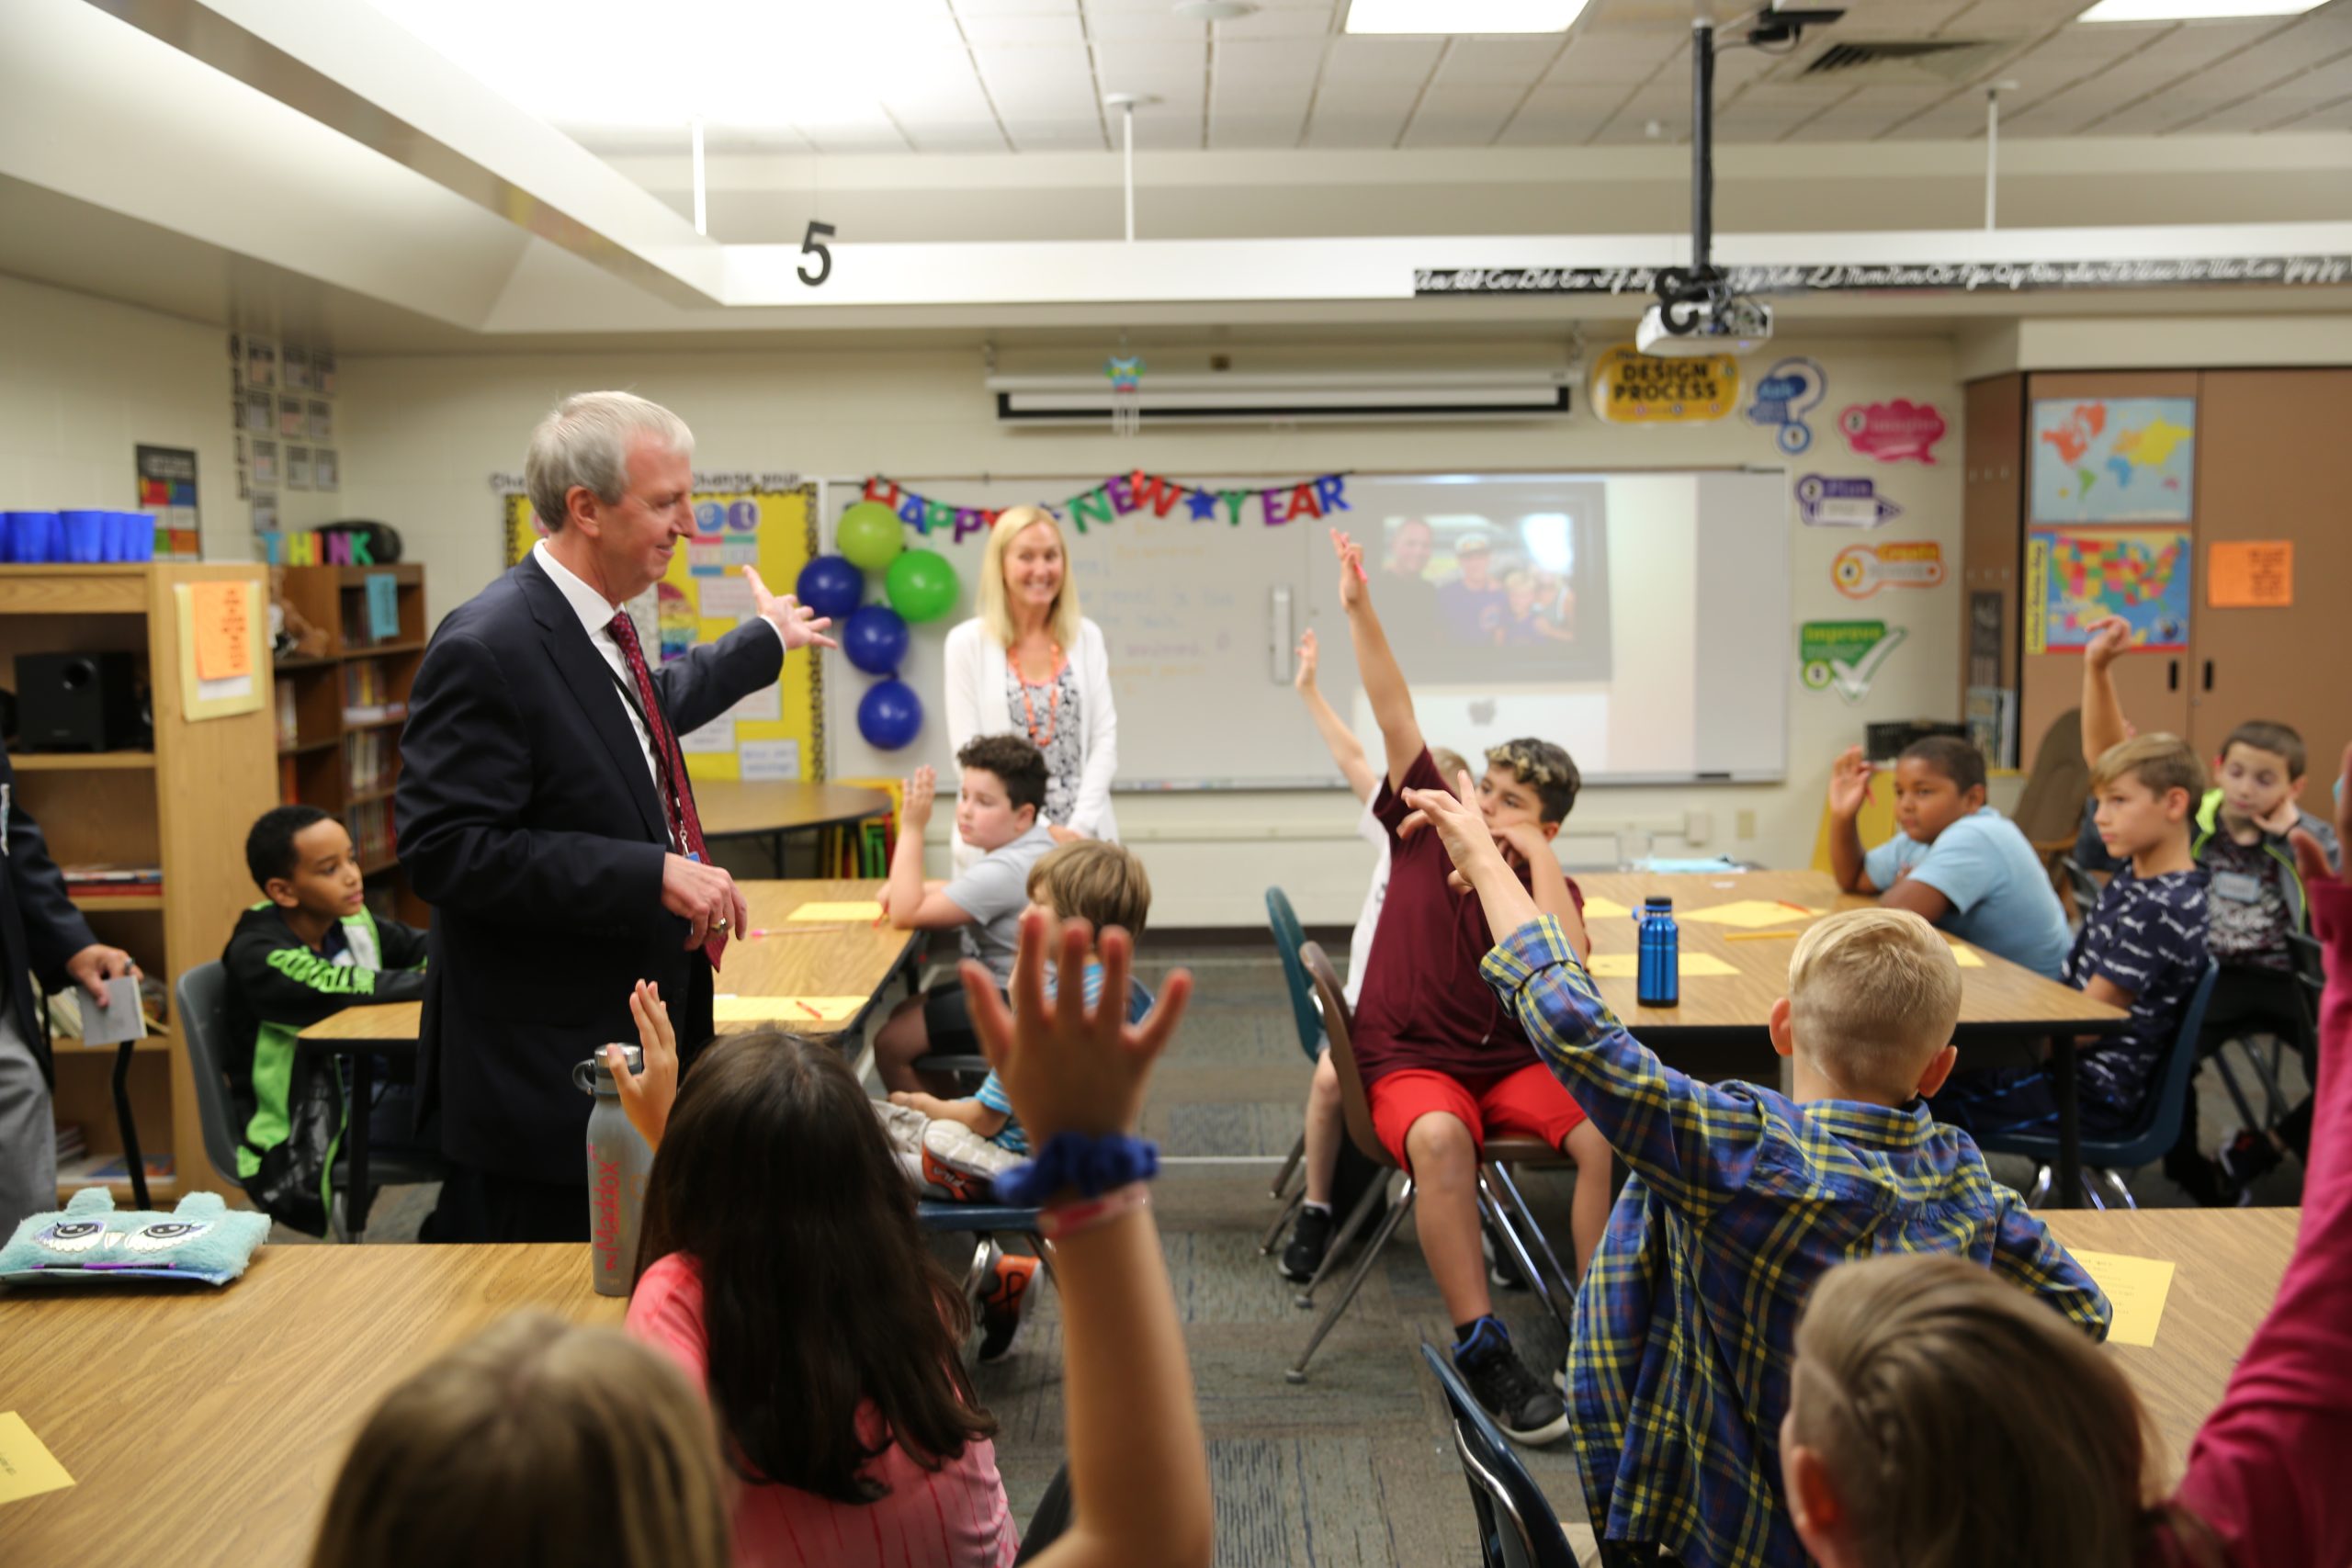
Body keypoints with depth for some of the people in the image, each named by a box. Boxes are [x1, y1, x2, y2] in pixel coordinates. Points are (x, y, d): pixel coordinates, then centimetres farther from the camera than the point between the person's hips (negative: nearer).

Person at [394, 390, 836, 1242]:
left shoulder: (600, 629, 9)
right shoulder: (488, 647, -19)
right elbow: (445, 851, -24)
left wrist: (764, 640, 45)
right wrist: (653, 875, -25)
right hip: (543, 1070, -9)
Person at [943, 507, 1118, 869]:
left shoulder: (1087, 637, 8)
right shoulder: (968, 643, 0)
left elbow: (1104, 738, 5)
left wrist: (1081, 825, -8)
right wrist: (1040, 828, -10)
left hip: (1082, 836, 2)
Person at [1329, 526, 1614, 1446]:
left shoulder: (1550, 886, 4)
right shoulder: (1430, 828, 6)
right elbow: (1396, 716, -4)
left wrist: (1535, 855, -16)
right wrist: (1360, 610, -13)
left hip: (1512, 1060, 2)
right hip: (1408, 1061, -1)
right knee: (1440, 1138, -37)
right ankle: (1482, 1353, -33)